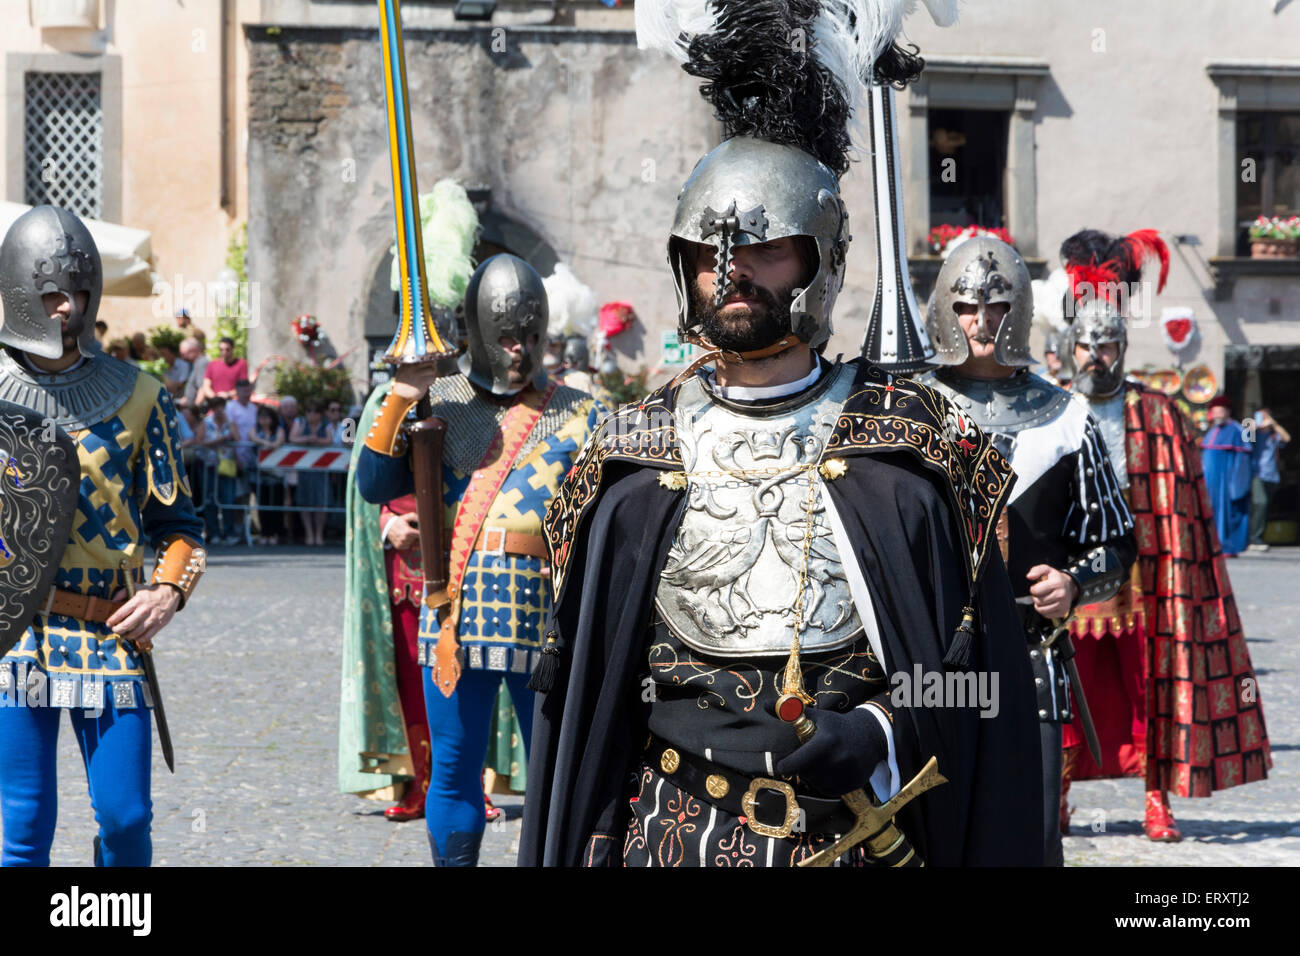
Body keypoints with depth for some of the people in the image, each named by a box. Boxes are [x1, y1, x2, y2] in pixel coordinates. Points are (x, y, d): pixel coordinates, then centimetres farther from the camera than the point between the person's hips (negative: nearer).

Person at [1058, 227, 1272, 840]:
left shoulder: (1159, 416, 6)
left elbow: (1185, 509, 5)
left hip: (1143, 577, 0)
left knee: (1154, 687, 1)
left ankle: (1158, 801, 6)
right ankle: (1055, 798, 6)